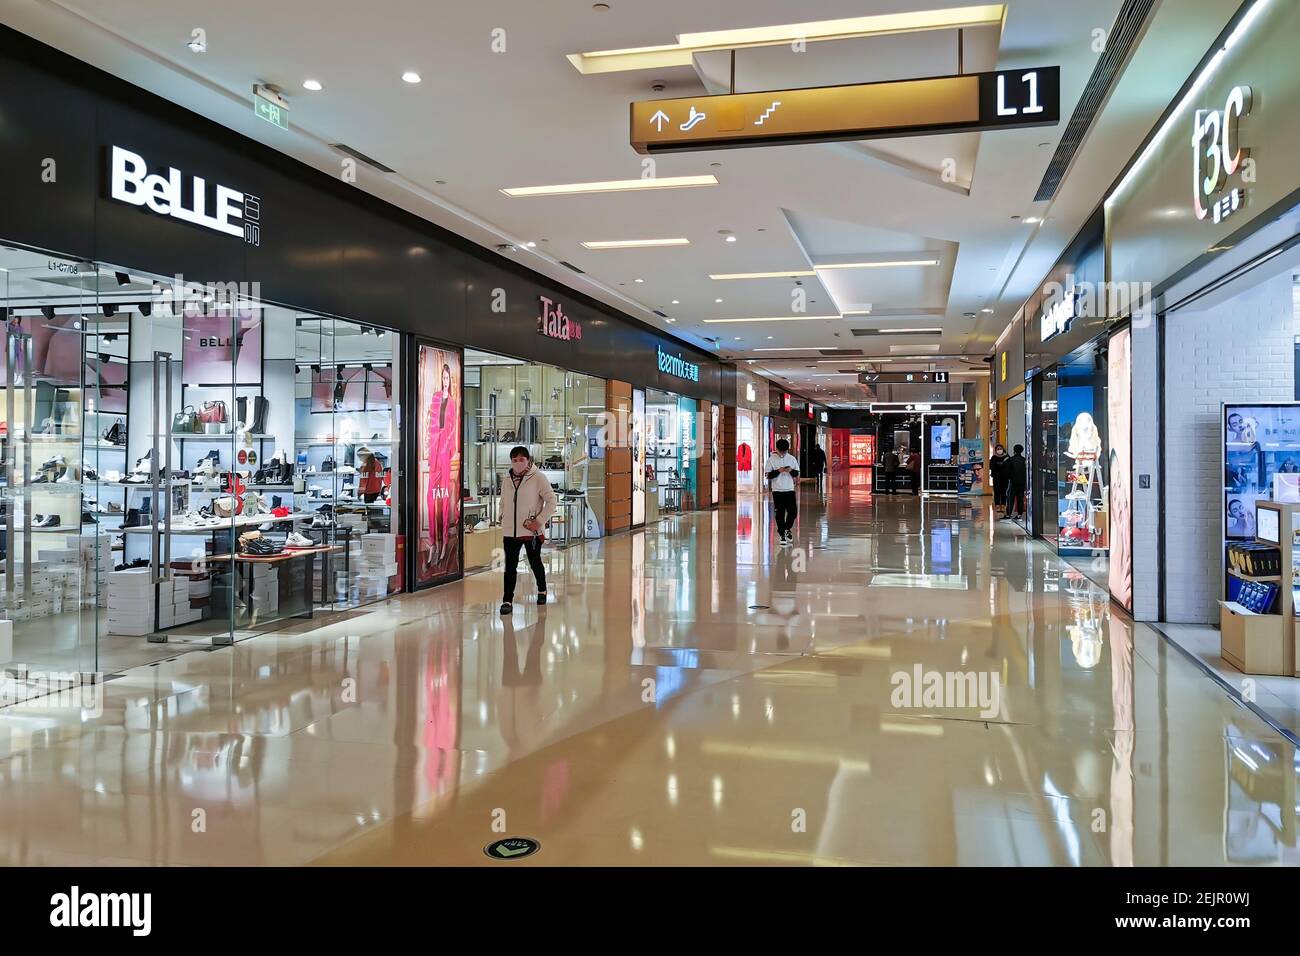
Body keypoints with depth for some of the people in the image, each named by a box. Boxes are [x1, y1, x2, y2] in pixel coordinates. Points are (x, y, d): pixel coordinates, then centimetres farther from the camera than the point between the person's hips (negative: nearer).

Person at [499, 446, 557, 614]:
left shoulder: (538, 478, -8)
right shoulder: (507, 479, 8)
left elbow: (551, 501, -9)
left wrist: (539, 521, -13)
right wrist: (503, 517, 7)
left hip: (532, 531, -4)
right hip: (510, 531, 4)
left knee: (535, 562, 13)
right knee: (510, 566, 1)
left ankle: (542, 591, 36)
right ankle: (507, 600, 5)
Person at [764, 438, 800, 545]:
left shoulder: (792, 459, 5)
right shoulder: (771, 459, -3)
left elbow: (797, 474, 8)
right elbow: (768, 475, -5)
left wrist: (791, 471, -13)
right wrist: (778, 471, -19)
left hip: (790, 489, 3)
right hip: (777, 490, -2)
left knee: (793, 512, 0)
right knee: (780, 513, -1)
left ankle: (787, 529, 26)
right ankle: (782, 535, 8)